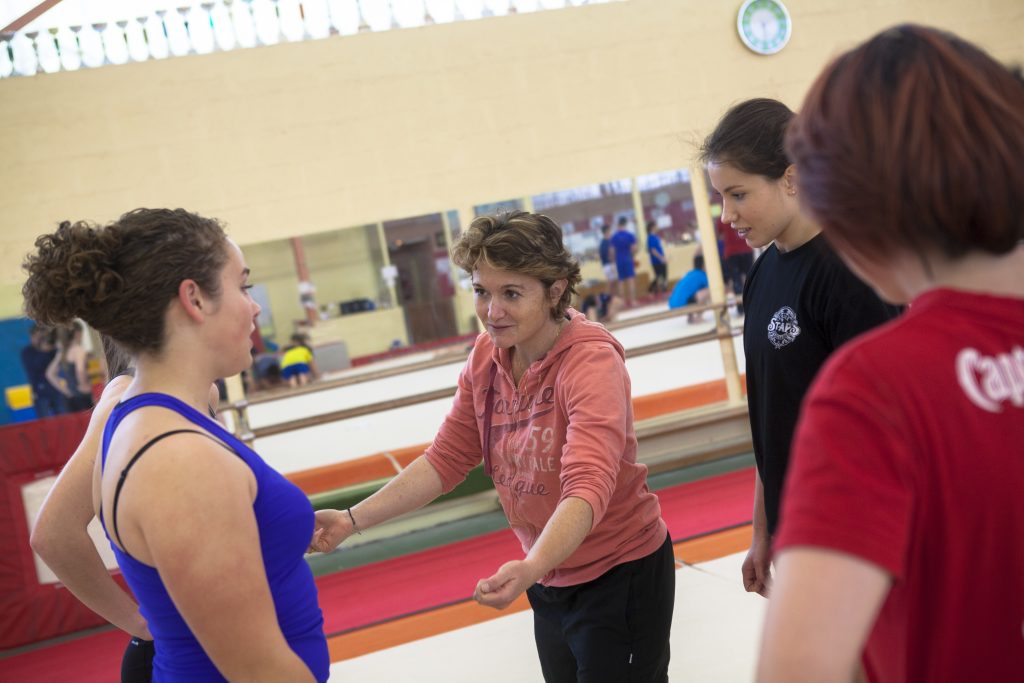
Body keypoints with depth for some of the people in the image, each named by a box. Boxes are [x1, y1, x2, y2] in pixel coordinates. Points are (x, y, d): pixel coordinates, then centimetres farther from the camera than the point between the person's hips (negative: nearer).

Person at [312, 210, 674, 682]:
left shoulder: (592, 362, -24)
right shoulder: (485, 359, -3)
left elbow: (589, 486, -35)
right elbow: (445, 460, 0)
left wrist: (529, 569, -52)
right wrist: (353, 520, -11)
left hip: (620, 574, -6)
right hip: (549, 578, 7)